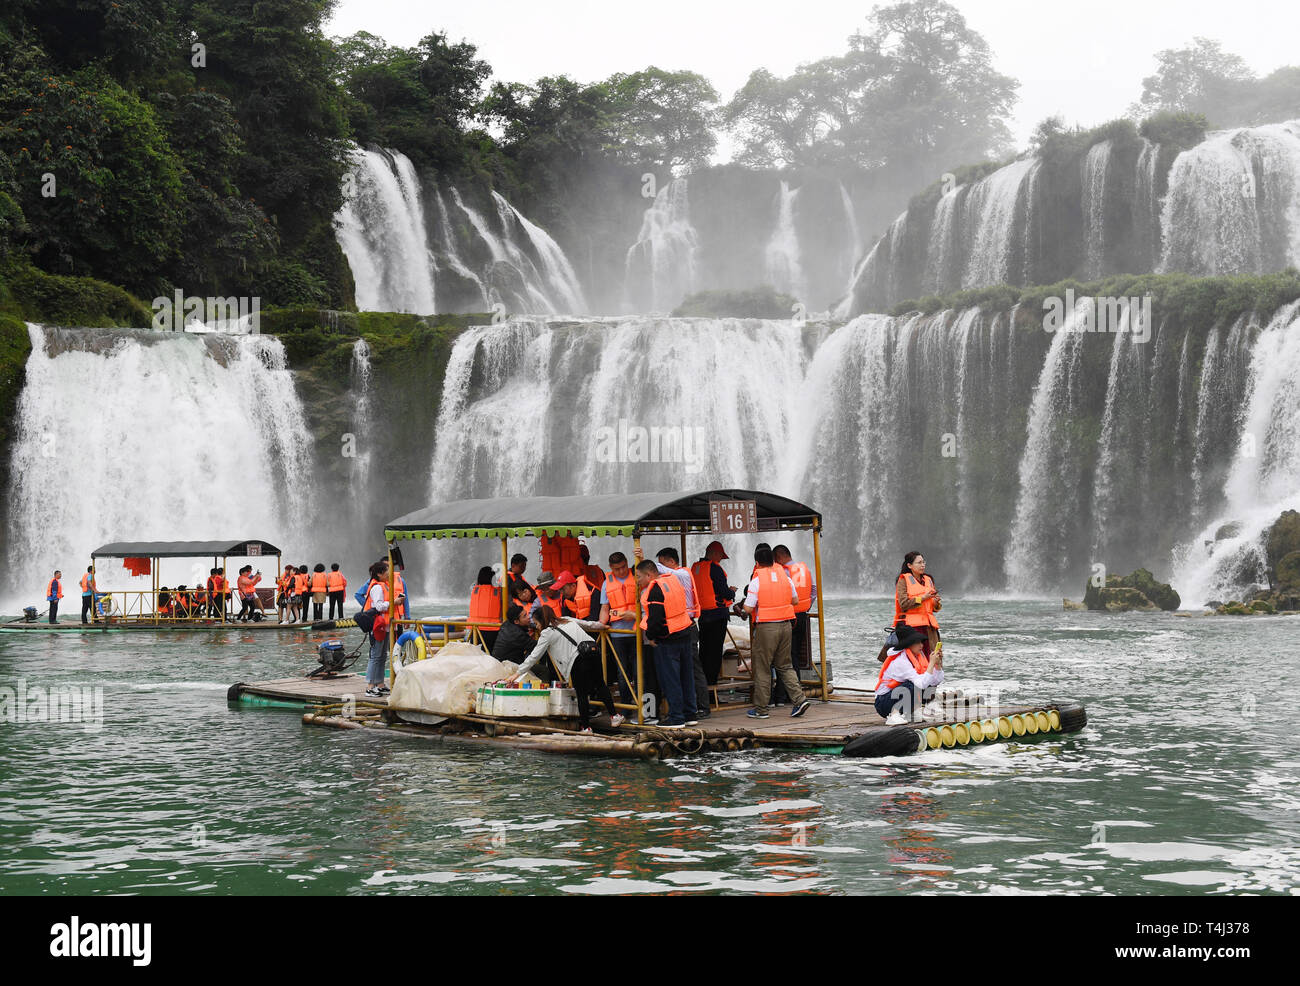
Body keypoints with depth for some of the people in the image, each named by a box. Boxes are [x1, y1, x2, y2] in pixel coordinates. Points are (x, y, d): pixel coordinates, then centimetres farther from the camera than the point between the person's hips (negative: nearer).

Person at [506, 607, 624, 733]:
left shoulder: (547, 633, 6)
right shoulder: (567, 620, 24)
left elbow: (534, 657, 6)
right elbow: (588, 624, 37)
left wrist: (517, 673, 12)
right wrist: (601, 626, 57)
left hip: (579, 660, -6)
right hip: (594, 650, 6)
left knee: (582, 694, 4)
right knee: (600, 684, 21)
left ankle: (586, 726, 11)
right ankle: (613, 715, 22)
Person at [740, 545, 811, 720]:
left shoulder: (756, 580, -11)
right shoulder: (785, 577, 5)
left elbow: (748, 609, -11)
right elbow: (795, 600, 15)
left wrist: (742, 608, 10)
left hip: (766, 627, -5)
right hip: (785, 625, 5)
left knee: (762, 668, 5)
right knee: (785, 666, 15)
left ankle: (760, 709, 9)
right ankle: (799, 699, 1)